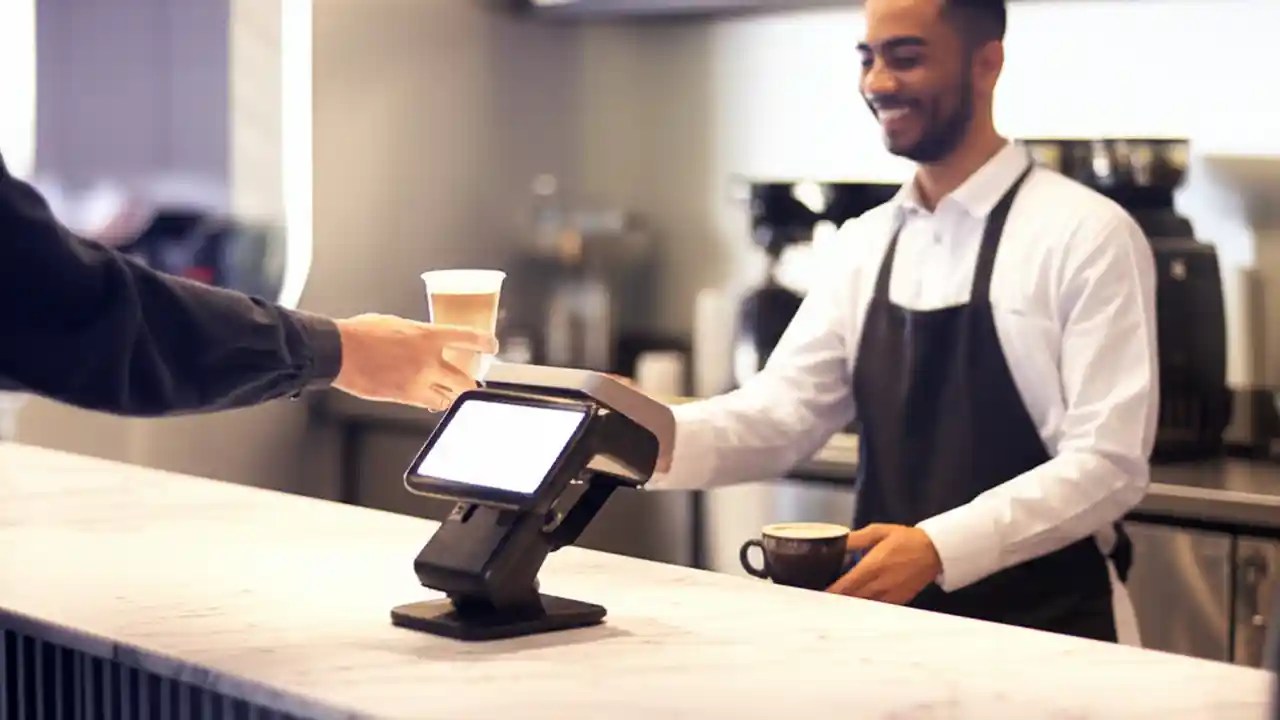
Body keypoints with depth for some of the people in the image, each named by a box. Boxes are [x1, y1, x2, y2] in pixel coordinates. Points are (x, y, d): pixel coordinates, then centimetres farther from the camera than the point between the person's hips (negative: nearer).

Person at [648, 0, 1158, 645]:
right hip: (891, 618, 4)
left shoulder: (1087, 234, -9)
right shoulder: (863, 244, 9)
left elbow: (1107, 463, -14)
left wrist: (938, 546, -26)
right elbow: (784, 411, 4)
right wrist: (665, 438, -16)